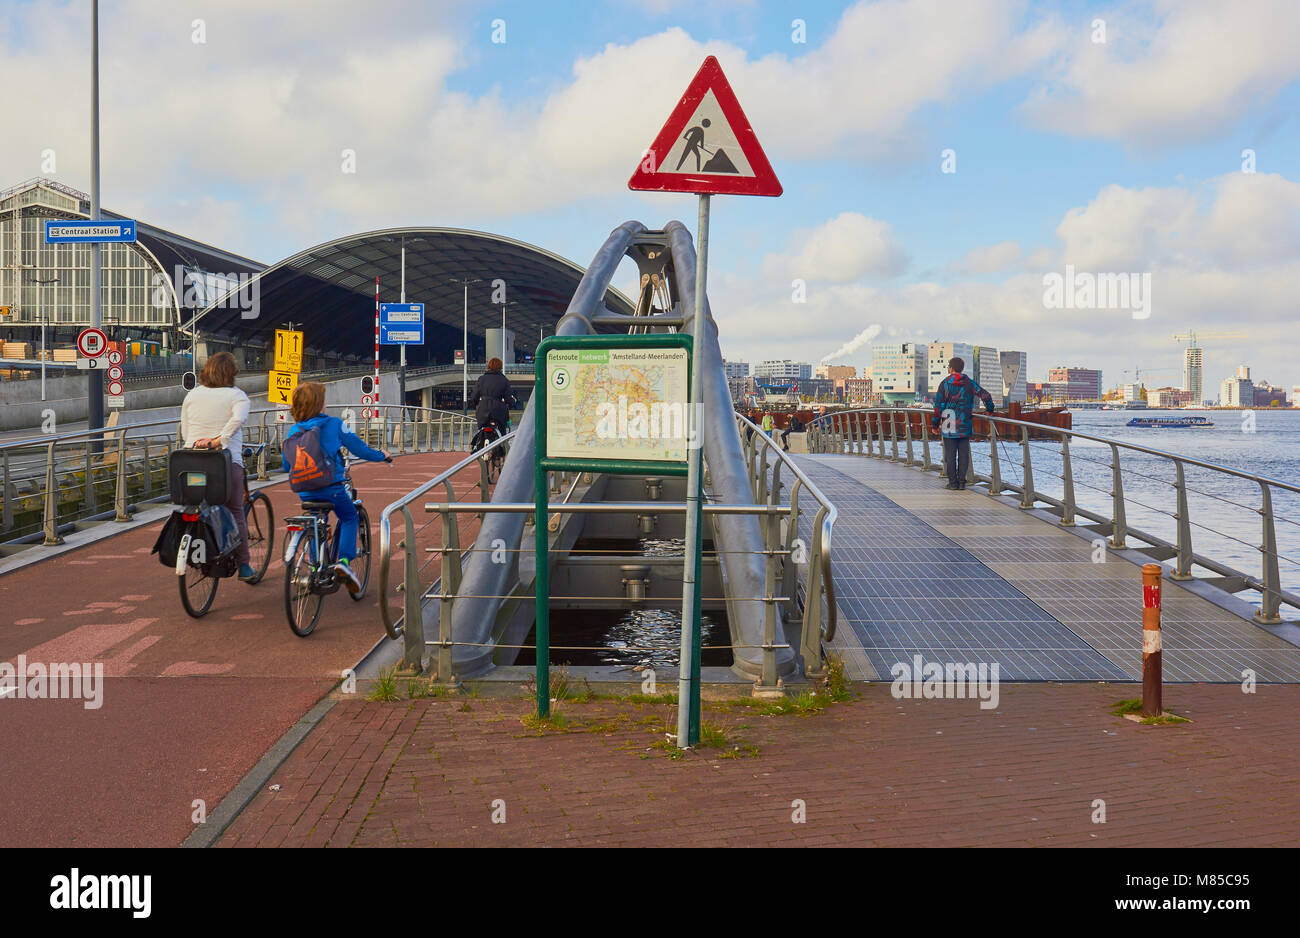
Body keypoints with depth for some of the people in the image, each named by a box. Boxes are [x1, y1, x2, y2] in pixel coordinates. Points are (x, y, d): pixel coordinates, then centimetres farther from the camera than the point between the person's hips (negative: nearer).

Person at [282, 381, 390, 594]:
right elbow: (357, 447, 3)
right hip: (331, 487, -3)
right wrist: (381, 455, 20)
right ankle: (344, 560, -3)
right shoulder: (333, 424, -7)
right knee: (349, 518, 17)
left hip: (305, 490, 3)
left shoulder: (294, 431, 3)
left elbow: (286, 466, 10)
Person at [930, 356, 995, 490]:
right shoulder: (969, 383, 4)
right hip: (965, 425, 3)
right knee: (963, 454, 6)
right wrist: (990, 409, 16)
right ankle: (962, 482, 6)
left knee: (950, 454, 2)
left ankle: (953, 482, 1)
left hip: (949, 426, -3)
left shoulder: (944, 384, -4)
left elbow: (938, 405, -5)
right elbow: (986, 396, -2)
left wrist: (935, 423, 2)